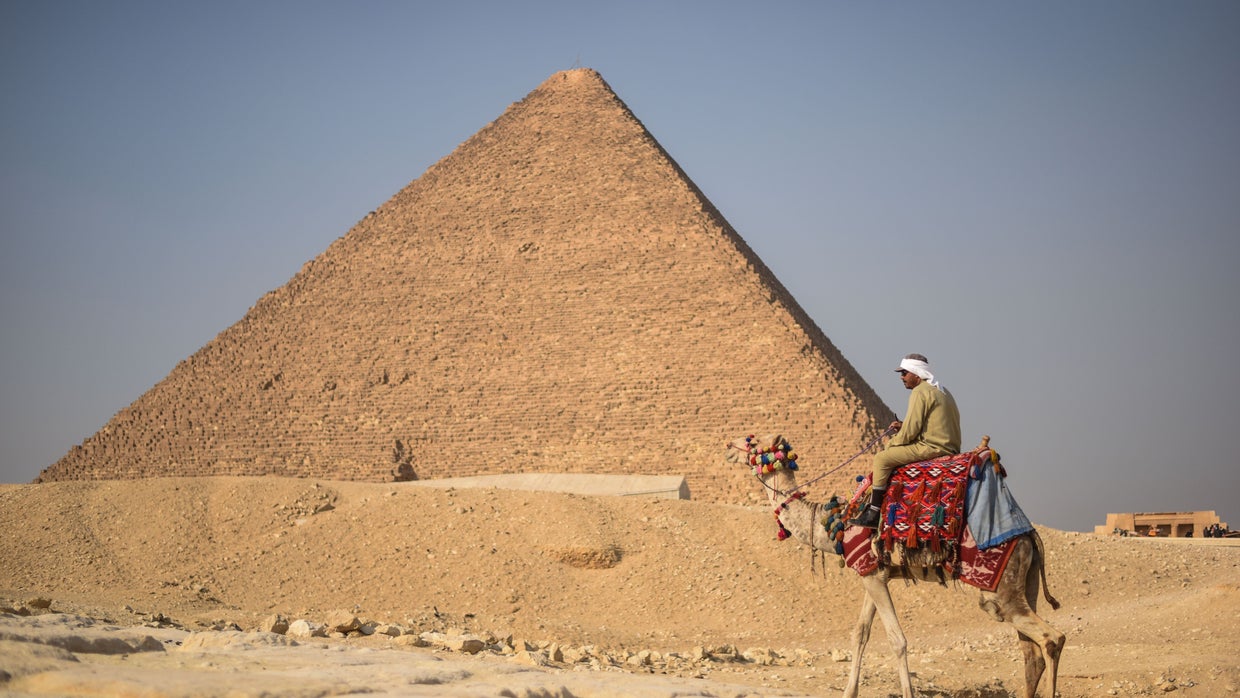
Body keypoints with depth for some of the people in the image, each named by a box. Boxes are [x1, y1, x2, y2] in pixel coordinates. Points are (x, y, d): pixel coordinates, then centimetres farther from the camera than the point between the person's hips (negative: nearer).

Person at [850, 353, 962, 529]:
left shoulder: (920, 392, -10)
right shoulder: (941, 391, 22)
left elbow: (910, 431, -14)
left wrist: (891, 443, 2)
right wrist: (903, 426, 17)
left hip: (931, 447, -11)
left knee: (882, 459, -7)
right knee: (893, 451, 24)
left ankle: (873, 513, -10)